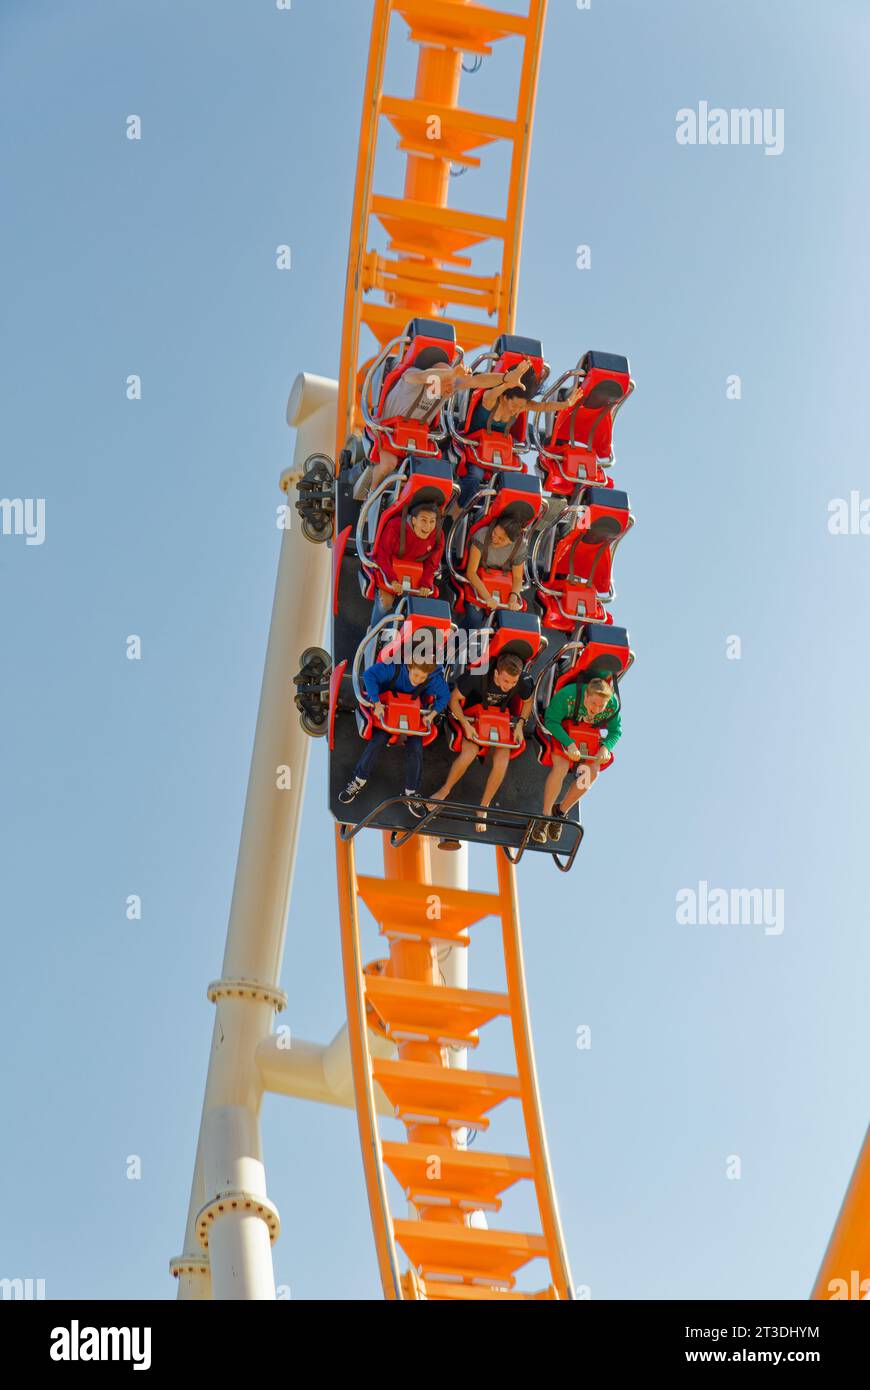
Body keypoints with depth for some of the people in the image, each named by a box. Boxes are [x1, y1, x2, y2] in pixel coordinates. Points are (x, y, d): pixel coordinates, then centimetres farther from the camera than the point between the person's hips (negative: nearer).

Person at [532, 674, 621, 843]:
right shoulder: (568, 695, -35)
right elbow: (550, 721, -28)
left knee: (592, 772, -17)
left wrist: (606, 747, -28)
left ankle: (560, 811, 4)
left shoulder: (613, 705, -23)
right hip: (561, 733, -4)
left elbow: (615, 731, -8)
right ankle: (545, 817, -16)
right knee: (561, 766, -28)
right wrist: (569, 744, -39)